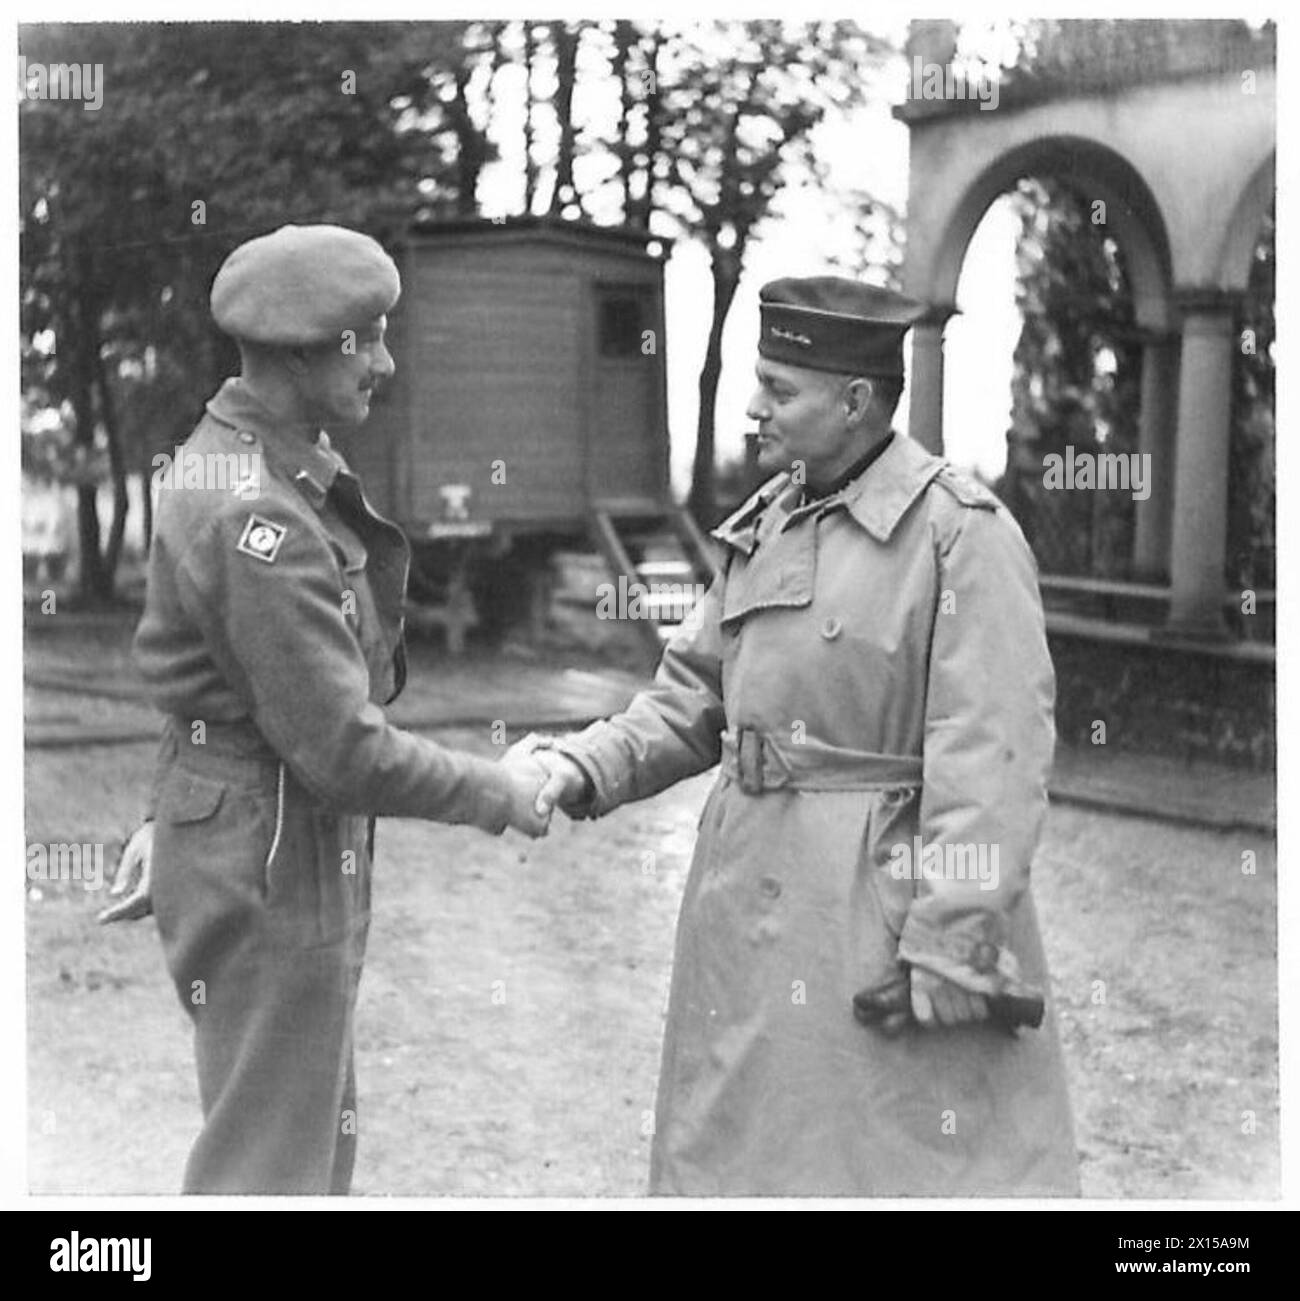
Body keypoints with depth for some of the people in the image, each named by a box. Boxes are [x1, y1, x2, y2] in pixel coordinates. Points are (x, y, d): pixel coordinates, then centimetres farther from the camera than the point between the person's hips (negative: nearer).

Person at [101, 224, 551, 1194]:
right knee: (268, 1161, 4)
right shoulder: (260, 523, -26)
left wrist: (176, 817, 21)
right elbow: (342, 751, -25)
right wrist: (502, 796, -13)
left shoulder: (229, 453, 6)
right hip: (271, 868, -10)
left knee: (319, 1135, 23)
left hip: (237, 823, 10)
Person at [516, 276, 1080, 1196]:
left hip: (885, 905, -7)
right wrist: (586, 768, 0)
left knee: (918, 1161, 3)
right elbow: (697, 693, 16)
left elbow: (994, 764, -16)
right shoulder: (764, 525, 11)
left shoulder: (962, 534, -13)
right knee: (734, 1146, 17)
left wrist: (949, 943, -18)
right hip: (752, 913, 7)